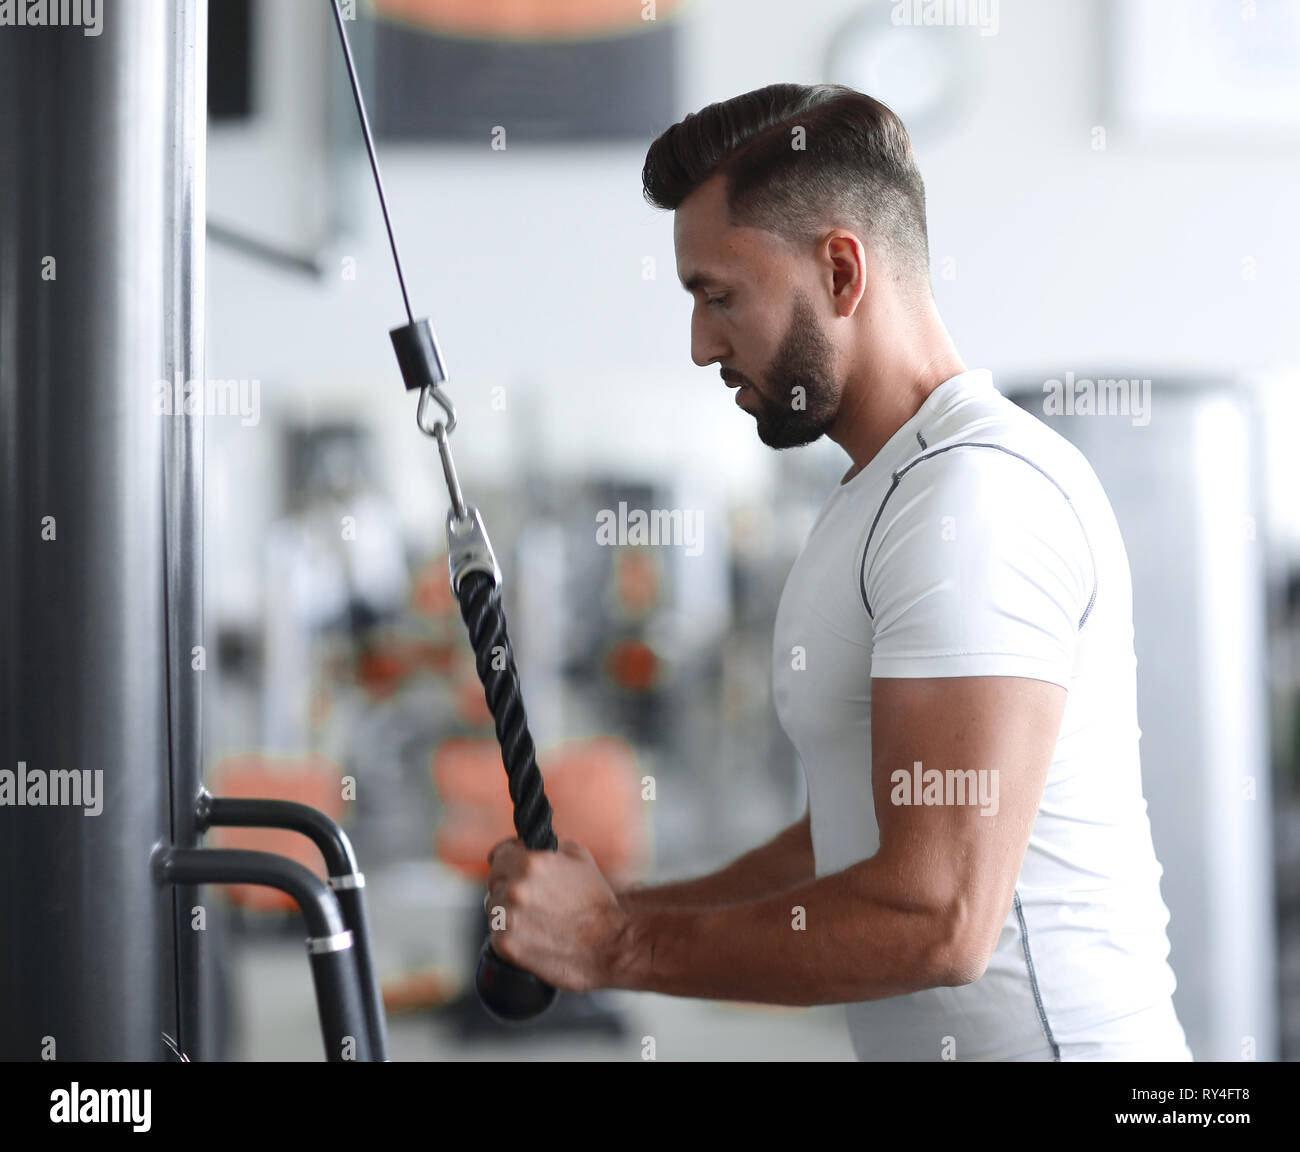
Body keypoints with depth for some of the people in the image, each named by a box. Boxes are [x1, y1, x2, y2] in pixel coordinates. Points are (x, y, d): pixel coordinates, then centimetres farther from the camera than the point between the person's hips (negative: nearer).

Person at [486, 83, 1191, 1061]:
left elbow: (938, 917, -25)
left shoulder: (980, 493, -18)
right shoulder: (884, 499, 15)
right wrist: (622, 908, 8)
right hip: (914, 1048, 9)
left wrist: (616, 948, -16)